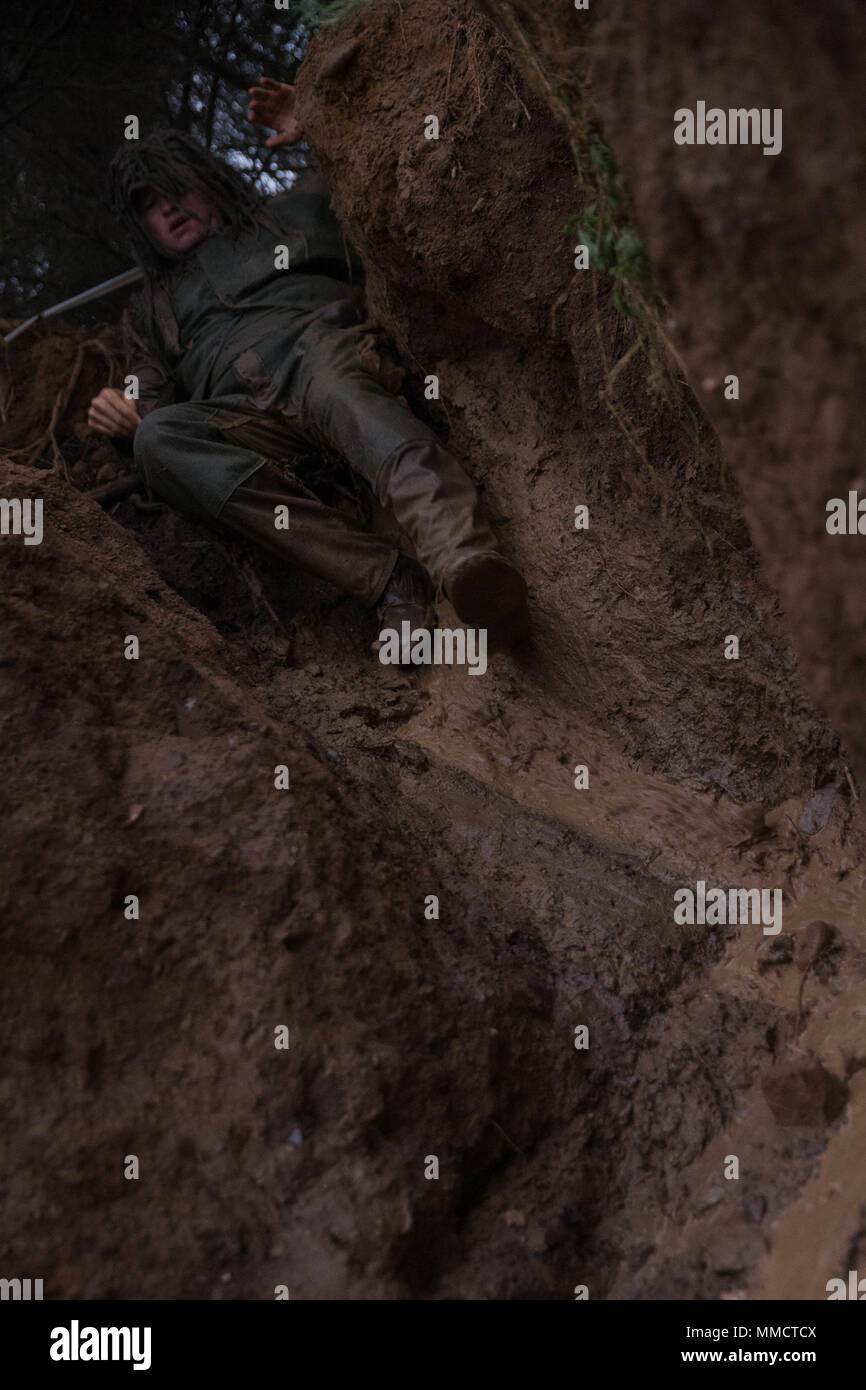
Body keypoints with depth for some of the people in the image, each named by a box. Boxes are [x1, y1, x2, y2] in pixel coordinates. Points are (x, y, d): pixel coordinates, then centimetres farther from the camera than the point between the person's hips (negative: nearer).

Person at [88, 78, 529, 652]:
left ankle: (465, 560, -71)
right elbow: (157, 405, 30)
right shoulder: (151, 311, 39)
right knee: (159, 439, -33)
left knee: (337, 390, -39)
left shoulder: (292, 213, 34)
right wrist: (131, 419, 7)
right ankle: (391, 579, -47)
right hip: (245, 416, 2)